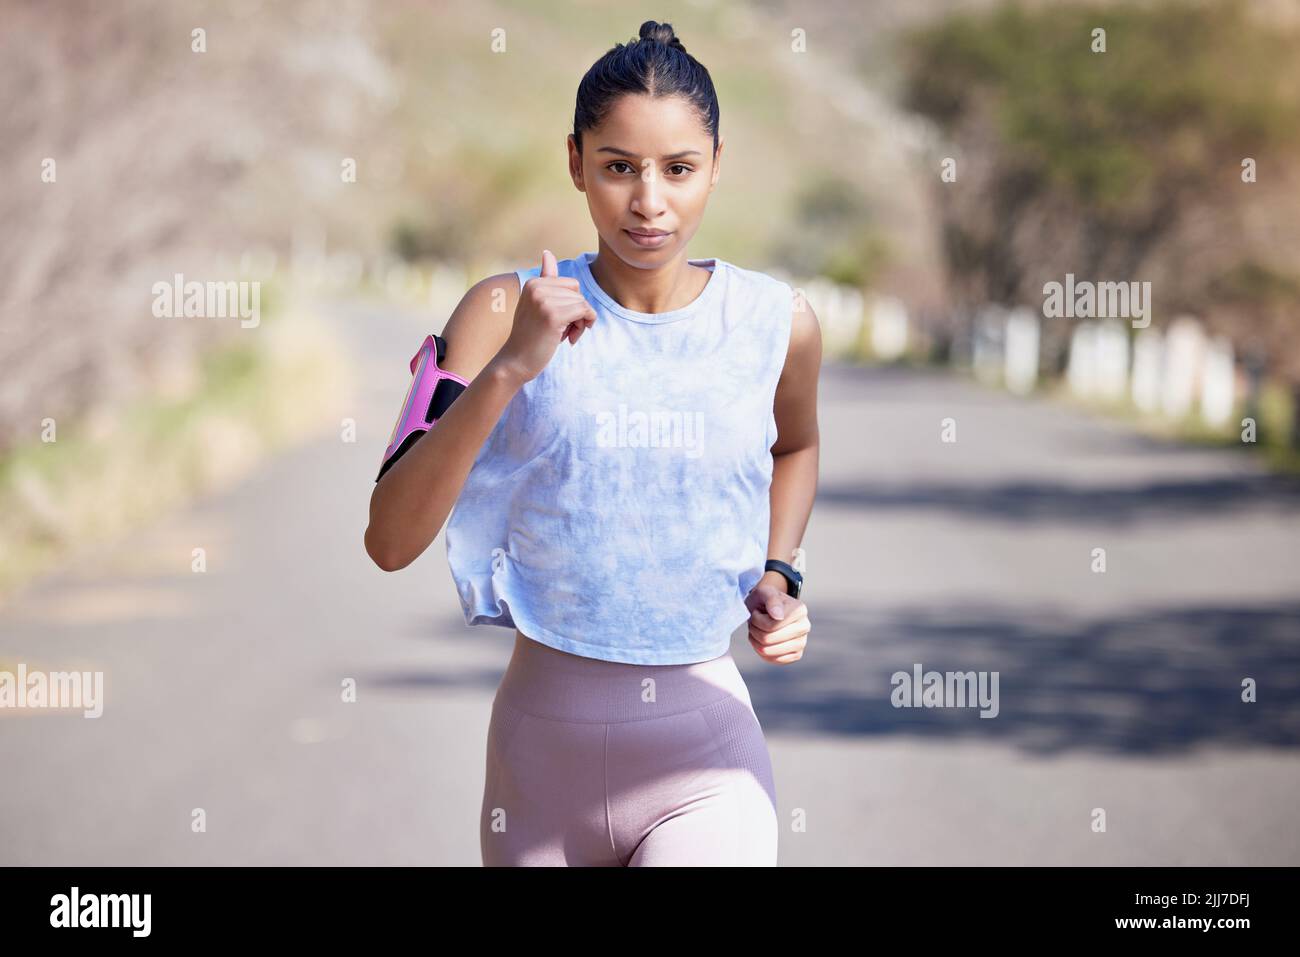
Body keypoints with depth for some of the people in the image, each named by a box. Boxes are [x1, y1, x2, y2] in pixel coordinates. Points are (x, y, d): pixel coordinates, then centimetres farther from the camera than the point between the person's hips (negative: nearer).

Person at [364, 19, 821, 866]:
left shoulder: (778, 325, -1)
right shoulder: (507, 312, -6)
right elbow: (389, 542, -17)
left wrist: (777, 576, 7)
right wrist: (509, 369, -26)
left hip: (704, 762, -1)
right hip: (545, 741, 1)